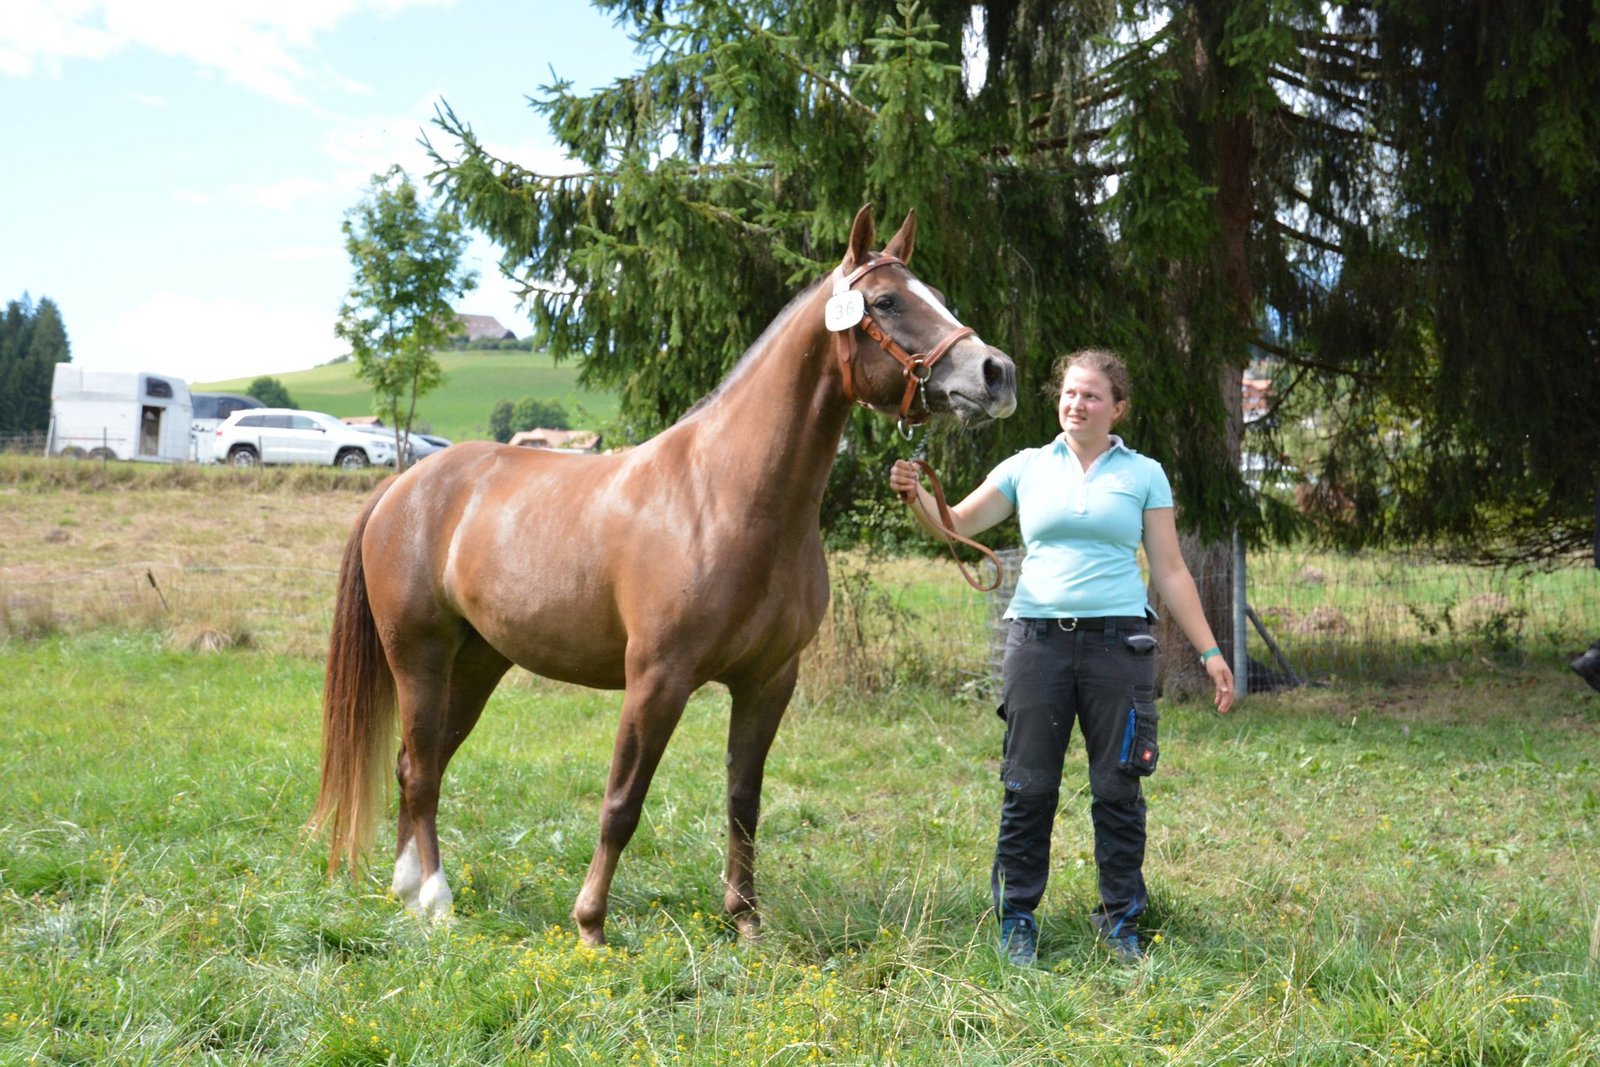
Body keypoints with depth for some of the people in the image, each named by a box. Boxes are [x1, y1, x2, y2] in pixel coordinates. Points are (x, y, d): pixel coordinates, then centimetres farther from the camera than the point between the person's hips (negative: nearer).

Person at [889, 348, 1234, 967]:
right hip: (1037, 637, 1)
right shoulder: (1027, 468, 11)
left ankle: (1120, 919, 17)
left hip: (1118, 641, -1)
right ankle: (1017, 920, 14)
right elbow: (956, 524, 6)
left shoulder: (1144, 475, 8)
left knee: (1118, 790, 3)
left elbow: (1170, 572, 8)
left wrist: (1209, 651, 3)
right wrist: (916, 498, -15)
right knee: (1028, 787, 2)